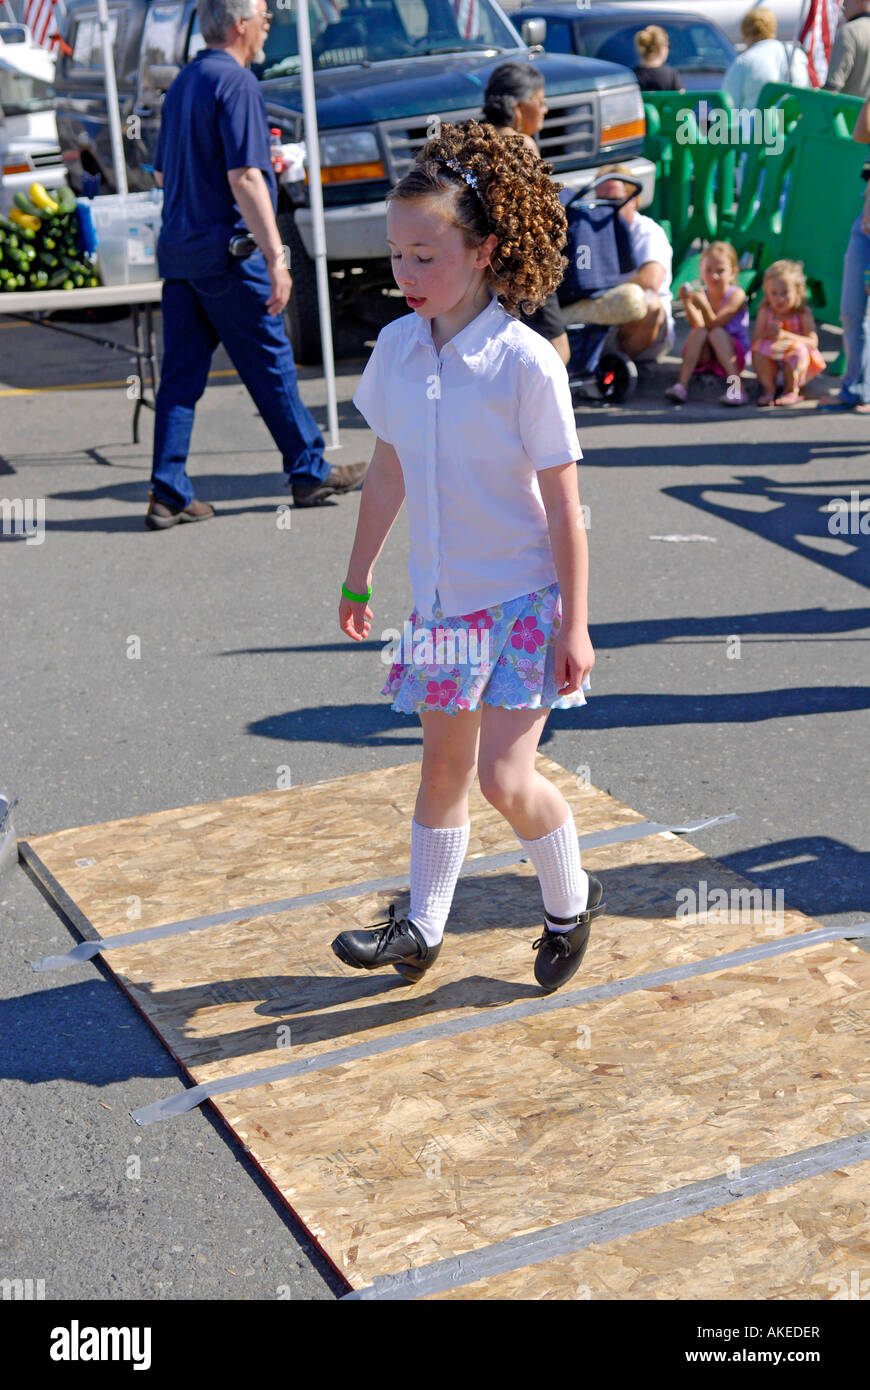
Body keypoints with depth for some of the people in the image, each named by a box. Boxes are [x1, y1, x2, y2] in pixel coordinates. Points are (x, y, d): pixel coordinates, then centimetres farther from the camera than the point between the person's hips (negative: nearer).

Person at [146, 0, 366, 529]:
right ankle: (310, 473, 14)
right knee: (271, 364, 3)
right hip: (226, 250, -8)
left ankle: (169, 494, 4)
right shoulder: (237, 83, -11)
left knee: (181, 373, 6)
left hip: (177, 248, 8)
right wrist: (276, 257, -21)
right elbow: (244, 178, -20)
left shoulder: (183, 82, 16)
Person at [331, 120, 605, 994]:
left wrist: (574, 624, -12)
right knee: (443, 766, 15)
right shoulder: (395, 347, 0)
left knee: (505, 778, -9)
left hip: (522, 601, -5)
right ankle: (422, 929, 28)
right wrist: (359, 577, 17)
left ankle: (570, 900, 19)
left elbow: (563, 503, -13)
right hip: (440, 600, 5)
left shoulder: (525, 363, -16)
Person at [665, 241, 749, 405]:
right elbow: (697, 325, -18)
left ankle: (737, 388, -42)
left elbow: (713, 324, -20)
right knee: (699, 332, -25)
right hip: (704, 356, 3)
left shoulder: (736, 294, -11)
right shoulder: (700, 294, -1)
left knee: (717, 333, -30)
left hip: (734, 353, -3)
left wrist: (705, 306, -35)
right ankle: (681, 384, -36)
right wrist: (687, 303, -31)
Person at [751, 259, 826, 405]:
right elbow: (755, 340, -8)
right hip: (771, 365, 2)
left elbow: (813, 342, -21)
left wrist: (785, 335, -33)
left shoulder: (803, 313, -11)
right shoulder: (765, 312, -4)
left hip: (798, 365, -2)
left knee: (798, 349, -32)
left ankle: (792, 390, -12)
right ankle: (768, 389, -11)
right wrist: (768, 334, -31)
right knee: (759, 347, -24)